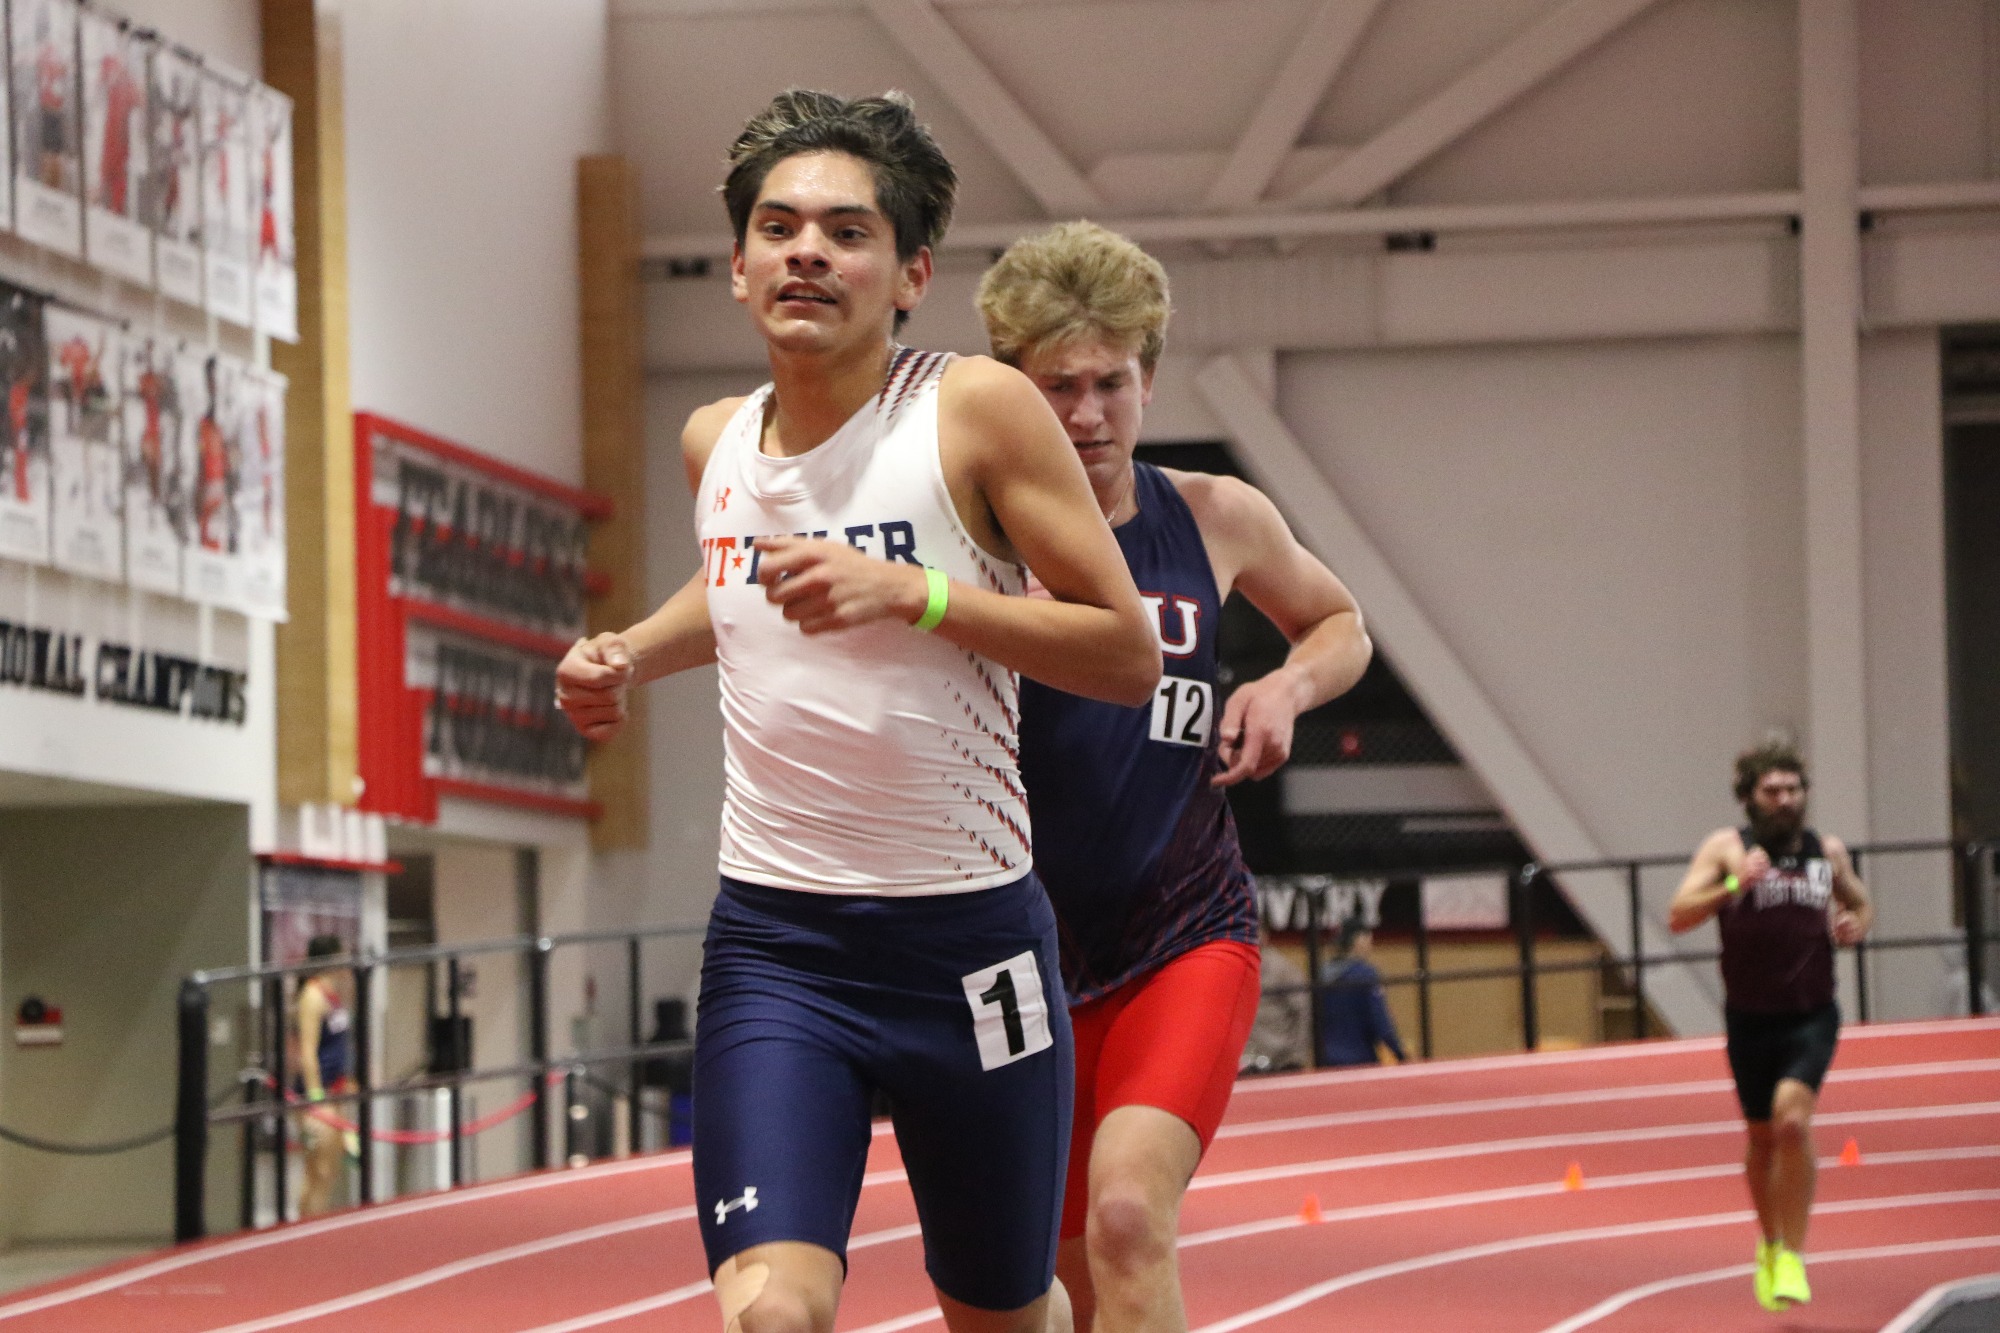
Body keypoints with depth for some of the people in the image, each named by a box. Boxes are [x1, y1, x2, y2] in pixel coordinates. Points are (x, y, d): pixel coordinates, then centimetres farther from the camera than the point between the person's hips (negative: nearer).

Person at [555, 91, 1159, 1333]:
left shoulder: (979, 410, -9)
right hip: (771, 940, 2)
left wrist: (910, 594, -21)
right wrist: (627, 657, 11)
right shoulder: (715, 442, 7)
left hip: (966, 938, -2)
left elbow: (1130, 652, -11)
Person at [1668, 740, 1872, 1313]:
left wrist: (1856, 924, 0)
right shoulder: (1726, 848, -4)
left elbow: (1861, 902, 24)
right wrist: (1733, 886, -28)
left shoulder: (1828, 850, 6)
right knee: (1762, 1138, 11)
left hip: (1812, 1016, 0)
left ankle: (1793, 1255, -12)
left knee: (1792, 1119, -20)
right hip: (1750, 1019, 0)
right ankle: (1769, 1246, 34)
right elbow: (1678, 916, -14)